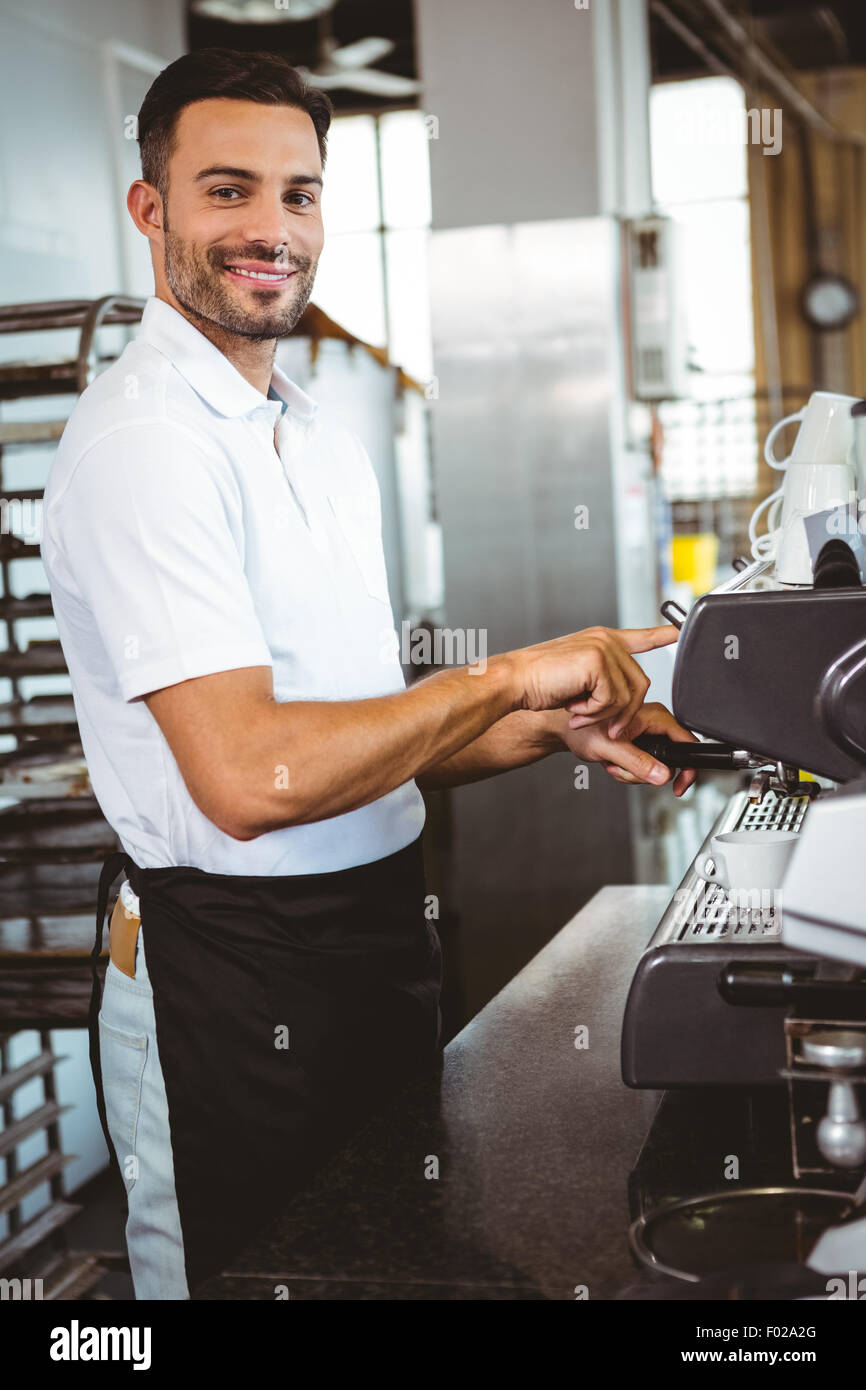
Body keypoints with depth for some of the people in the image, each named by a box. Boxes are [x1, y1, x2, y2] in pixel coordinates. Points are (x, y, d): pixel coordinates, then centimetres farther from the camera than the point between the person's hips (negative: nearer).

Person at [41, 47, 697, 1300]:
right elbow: (252, 777, -28)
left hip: (382, 942, 9)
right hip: (233, 973, -9)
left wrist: (555, 729, -3)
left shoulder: (323, 440, 12)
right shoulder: (142, 437, -18)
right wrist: (508, 678, -20)